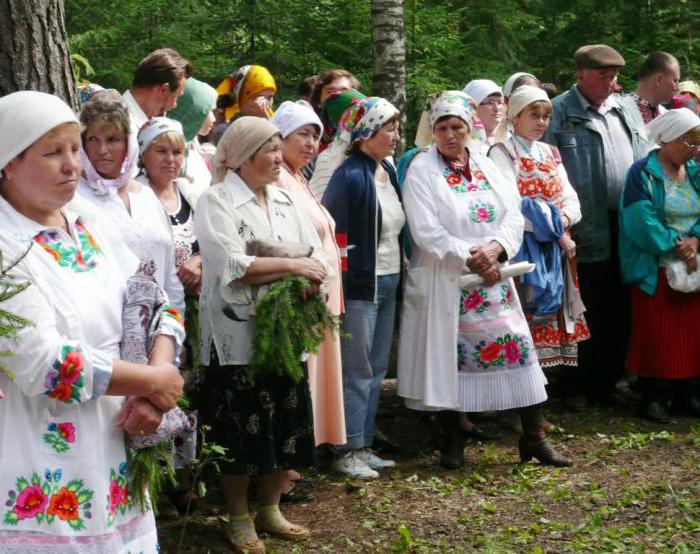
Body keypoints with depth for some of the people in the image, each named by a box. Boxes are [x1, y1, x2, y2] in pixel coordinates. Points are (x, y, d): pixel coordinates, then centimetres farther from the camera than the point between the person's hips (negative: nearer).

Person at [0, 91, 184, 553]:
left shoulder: (89, 230, 9)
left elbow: (159, 307, 8)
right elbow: (42, 365, -22)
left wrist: (153, 397, -10)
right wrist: (154, 381, -13)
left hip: (114, 460, 7)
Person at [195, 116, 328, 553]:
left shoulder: (285, 200, 11)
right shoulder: (216, 201, -8)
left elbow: (314, 254, 6)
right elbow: (232, 265, -19)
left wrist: (308, 280, -16)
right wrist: (291, 266, -19)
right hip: (238, 334, -6)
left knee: (284, 422, 10)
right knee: (242, 429, 1)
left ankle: (270, 508, 26)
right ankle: (239, 518, 16)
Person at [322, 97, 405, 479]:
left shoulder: (388, 171, 10)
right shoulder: (349, 177, -15)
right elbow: (328, 232, -16)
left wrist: (401, 264, 18)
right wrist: (336, 292, -16)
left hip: (388, 283, 9)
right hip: (359, 286, -8)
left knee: (376, 370, 13)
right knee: (357, 371, -3)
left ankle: (364, 446, 22)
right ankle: (348, 452, 6)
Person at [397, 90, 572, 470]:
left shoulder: (487, 166, 10)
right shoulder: (422, 169, -4)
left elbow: (513, 214, 3)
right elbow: (426, 231, -13)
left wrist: (496, 248, -16)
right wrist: (469, 258, -17)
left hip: (493, 278, 4)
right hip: (445, 281, -4)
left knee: (518, 348, 1)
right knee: (449, 354, 1)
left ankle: (534, 438, 10)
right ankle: (452, 442, 15)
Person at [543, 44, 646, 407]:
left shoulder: (624, 109, 13)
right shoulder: (559, 112, -6)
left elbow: (644, 159, 19)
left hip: (627, 227, 6)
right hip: (588, 233, -6)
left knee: (619, 311, 11)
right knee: (587, 314, 2)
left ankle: (607, 383, 23)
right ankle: (579, 388, 14)